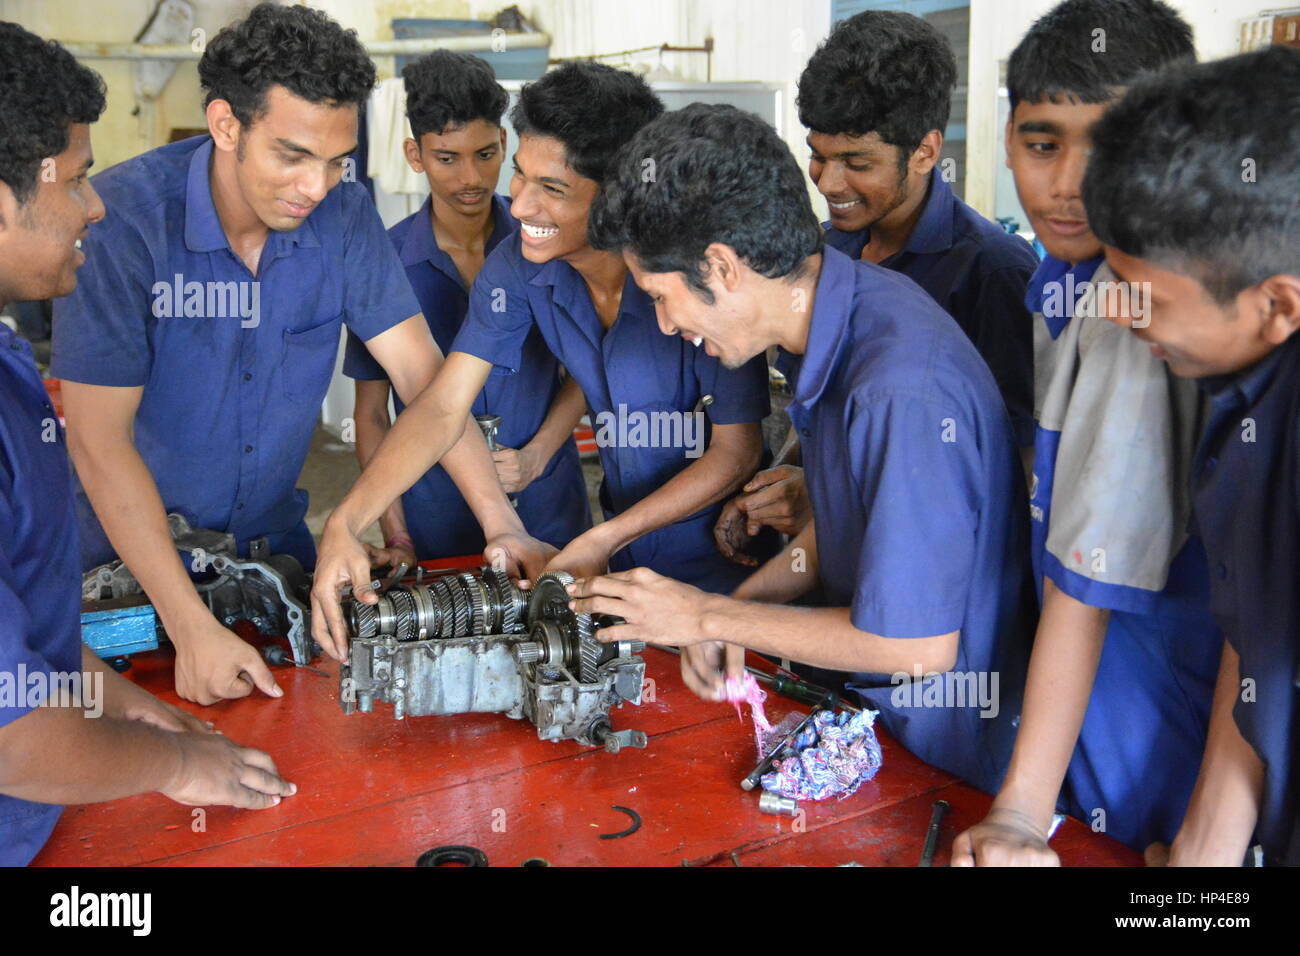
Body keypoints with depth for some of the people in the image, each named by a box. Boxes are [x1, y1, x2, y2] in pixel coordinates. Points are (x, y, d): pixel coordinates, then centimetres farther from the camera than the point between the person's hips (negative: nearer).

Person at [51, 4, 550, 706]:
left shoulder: (344, 215, -11)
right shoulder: (122, 218, -24)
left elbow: (420, 373, -13)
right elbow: (98, 438, -25)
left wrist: (503, 528, -24)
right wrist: (193, 627, -30)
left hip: (273, 537, 4)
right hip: (135, 547, -3)